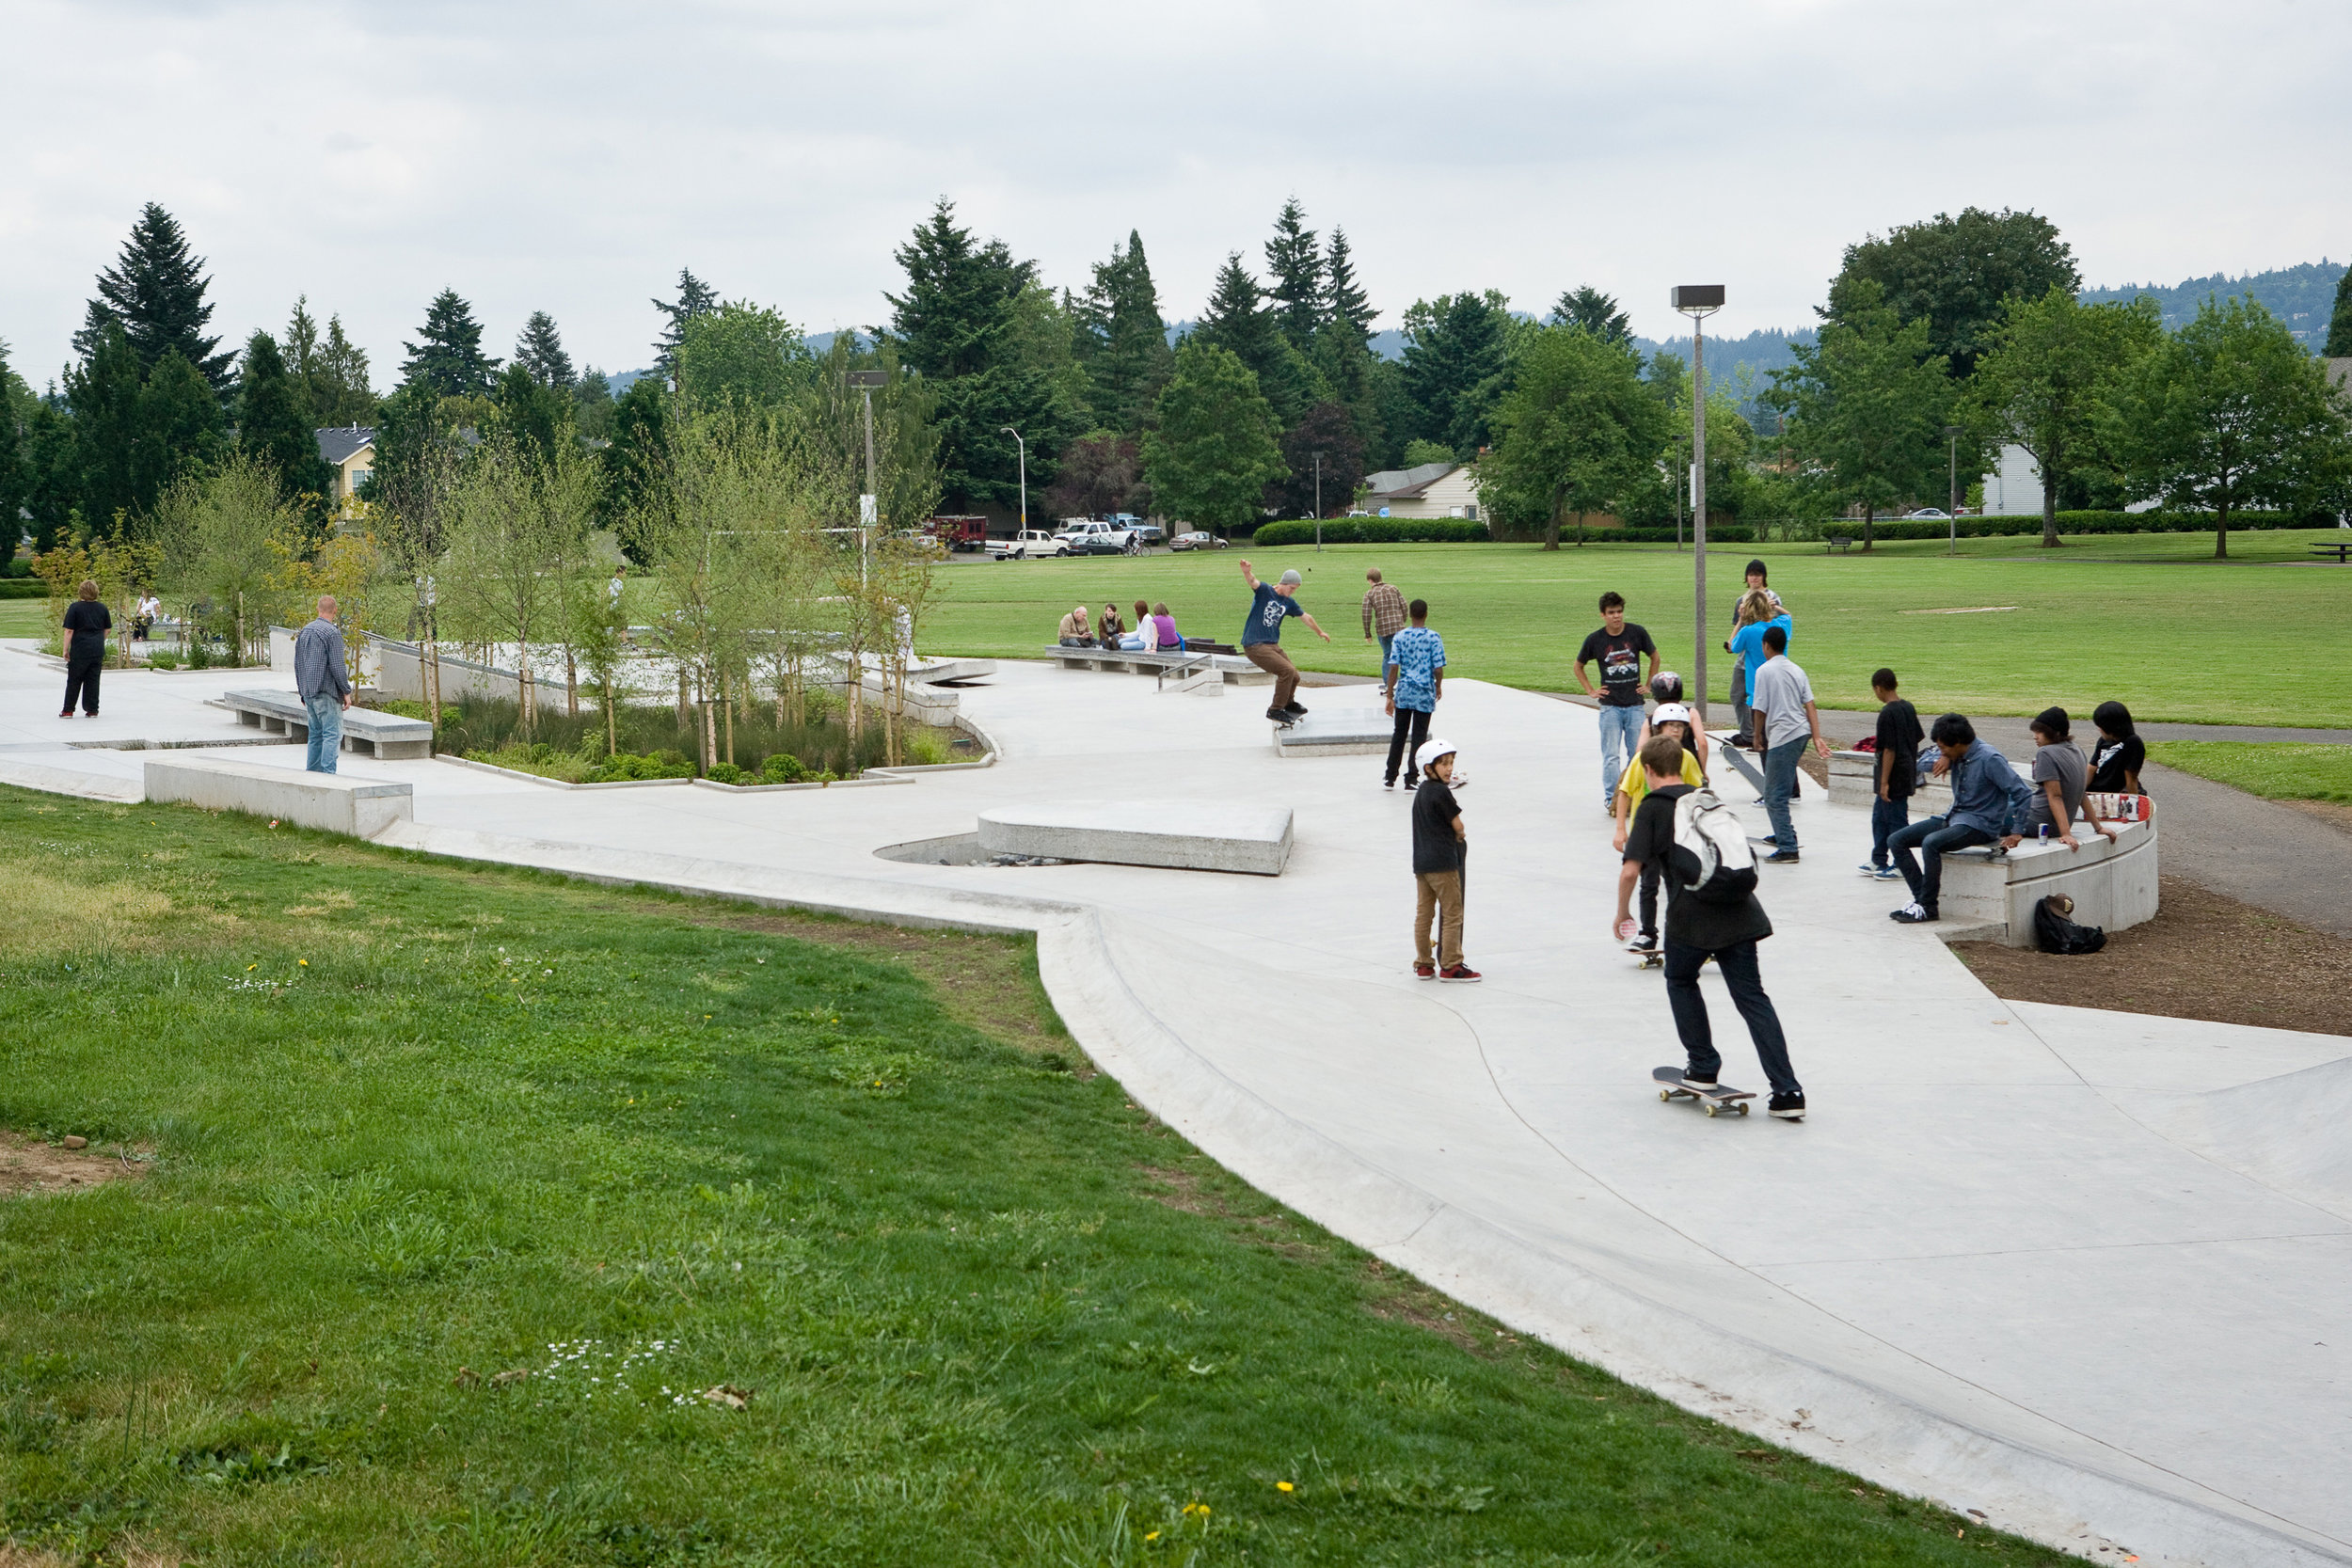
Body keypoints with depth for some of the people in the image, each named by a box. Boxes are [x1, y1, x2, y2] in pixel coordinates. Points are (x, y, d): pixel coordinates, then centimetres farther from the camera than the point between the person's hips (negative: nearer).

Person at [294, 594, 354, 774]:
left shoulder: (304, 631, 12)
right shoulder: (332, 633, -12)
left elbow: (297, 663, 17)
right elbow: (337, 666, -15)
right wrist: (346, 691, -7)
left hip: (308, 692, 8)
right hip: (326, 692, -8)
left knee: (316, 734, 13)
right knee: (333, 734, -8)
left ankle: (312, 772, 12)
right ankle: (328, 773, -15)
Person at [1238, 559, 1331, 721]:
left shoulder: (1289, 603, 12)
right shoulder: (1265, 591, -8)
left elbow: (1306, 617, 27)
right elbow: (1253, 581, -30)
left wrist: (1320, 632, 41)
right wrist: (1246, 572, -53)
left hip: (1273, 645, 7)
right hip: (1255, 645, -7)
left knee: (1294, 677, 5)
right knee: (1288, 671, -20)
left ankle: (1288, 703, 38)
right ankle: (1275, 710, -9)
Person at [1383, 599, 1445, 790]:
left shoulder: (1400, 637, -4)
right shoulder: (1433, 638, -9)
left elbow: (1393, 668, -6)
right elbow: (1438, 669, -10)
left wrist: (1390, 696, -2)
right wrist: (1439, 687, 10)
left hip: (1403, 693, 2)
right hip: (1425, 695, -2)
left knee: (1399, 735, 14)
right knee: (1418, 737, 6)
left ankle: (1390, 778, 17)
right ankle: (1411, 779, 6)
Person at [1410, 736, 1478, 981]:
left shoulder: (1420, 792, 13)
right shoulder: (1441, 792, -14)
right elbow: (1458, 827, -9)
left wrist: (1453, 835, 7)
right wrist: (1461, 834, 12)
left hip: (1420, 861, 9)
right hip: (1443, 862, -9)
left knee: (1423, 913, 11)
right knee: (1452, 913, -2)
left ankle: (1423, 964, 17)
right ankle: (1450, 966, -1)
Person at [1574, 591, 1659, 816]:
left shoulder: (1636, 633, -1)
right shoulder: (1595, 639, -3)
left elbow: (1655, 657, 16)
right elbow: (1578, 666, 13)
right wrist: (1590, 691, 5)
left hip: (1635, 705, 1)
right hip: (1610, 706, -1)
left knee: (1637, 753, 4)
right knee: (1611, 756, -5)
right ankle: (1611, 800, 0)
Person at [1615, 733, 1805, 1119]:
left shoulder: (1653, 808, 3)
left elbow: (1630, 870, -5)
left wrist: (1621, 914, 10)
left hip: (1692, 913, -5)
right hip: (1739, 908, 5)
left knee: (1680, 980, 23)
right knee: (1751, 996, 6)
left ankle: (1704, 1067, 21)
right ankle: (1787, 1091, -3)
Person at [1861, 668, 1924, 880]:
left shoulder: (1887, 713, -19)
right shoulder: (1908, 708, 6)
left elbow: (1890, 750, -21)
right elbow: (1919, 738, 14)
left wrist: (1884, 782, -19)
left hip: (1894, 778, -9)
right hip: (1908, 773, 9)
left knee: (1896, 820, -1)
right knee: (1879, 817, 18)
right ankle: (1878, 861, 25)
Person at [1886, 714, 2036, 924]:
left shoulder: (1989, 760, -19)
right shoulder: (1958, 755, 3)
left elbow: (2024, 794, -19)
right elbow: (1937, 754, 27)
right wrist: (1943, 758, 2)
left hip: (1979, 825, -9)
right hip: (1953, 817, 9)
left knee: (1931, 842, -34)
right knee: (1896, 840, -2)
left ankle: (1927, 907, -22)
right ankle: (1920, 896, -9)